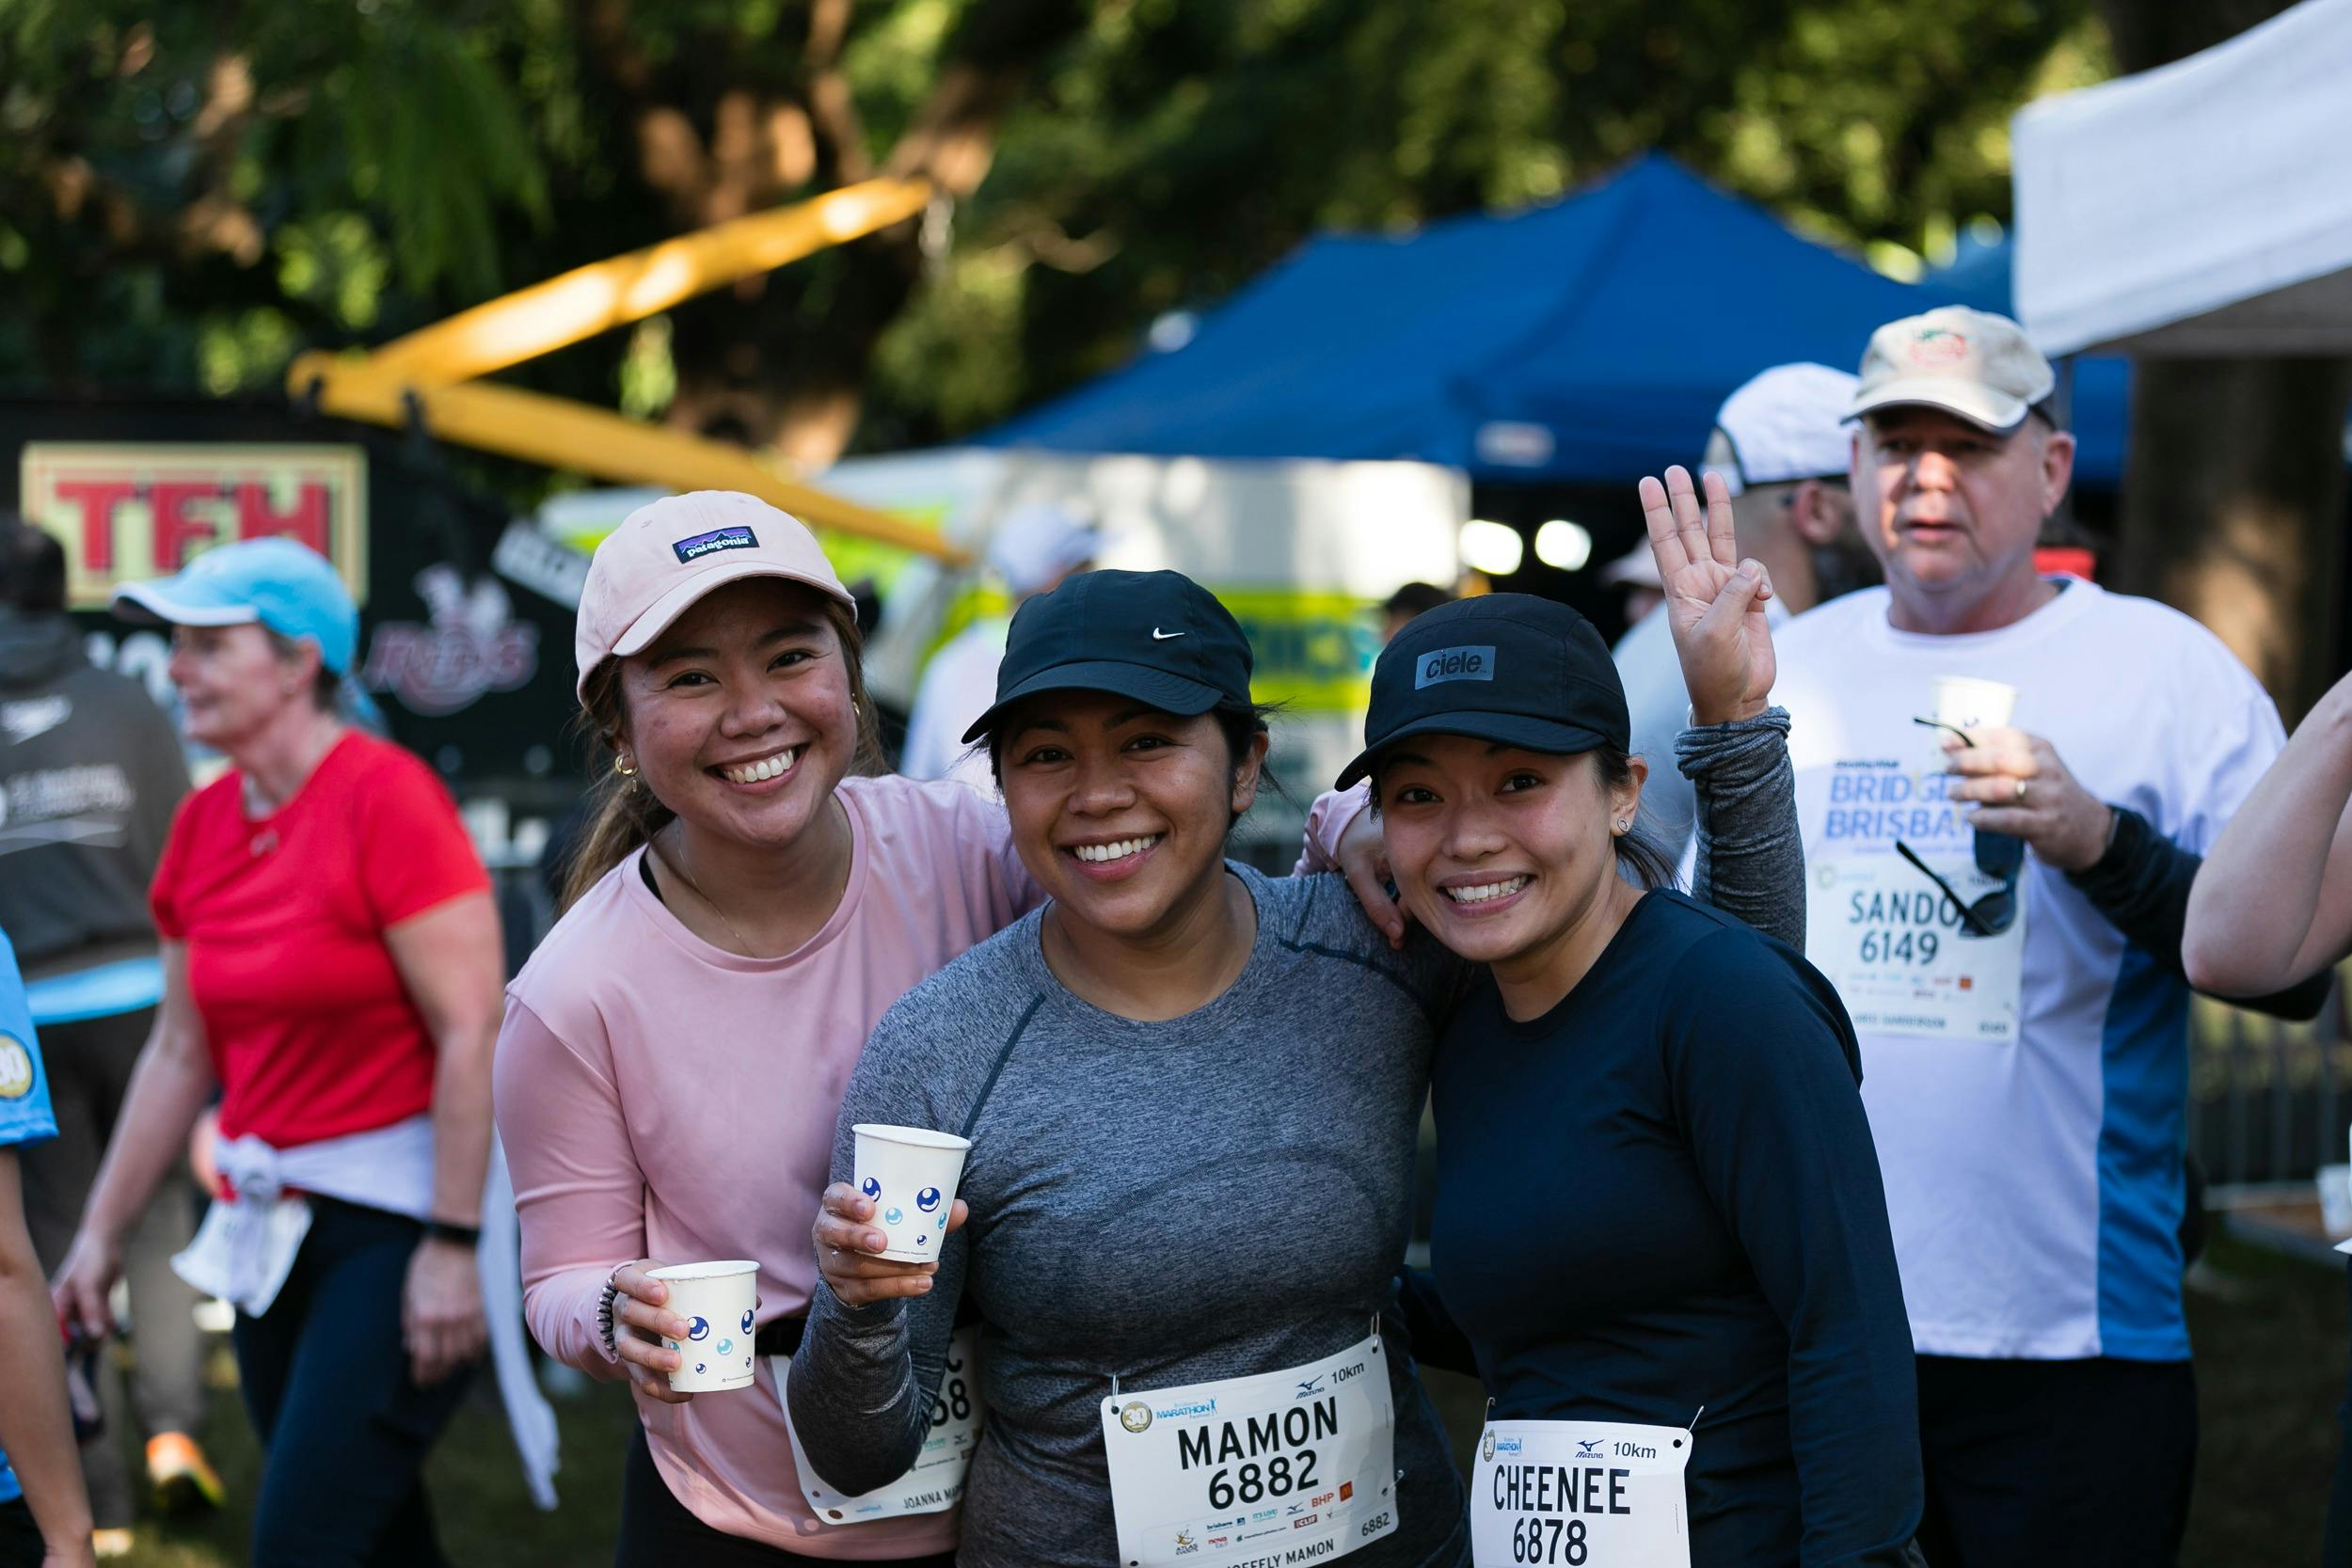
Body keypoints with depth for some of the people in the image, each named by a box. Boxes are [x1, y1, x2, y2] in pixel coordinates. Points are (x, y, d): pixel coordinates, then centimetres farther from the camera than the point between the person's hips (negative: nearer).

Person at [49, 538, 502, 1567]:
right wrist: (101, 1232, 15)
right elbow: (181, 1055, 16)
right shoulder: (202, 826, 9)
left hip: (397, 1212, -7)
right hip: (268, 1225, 7)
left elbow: (471, 1033, -16)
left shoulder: (387, 798, -13)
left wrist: (452, 1246, -20)